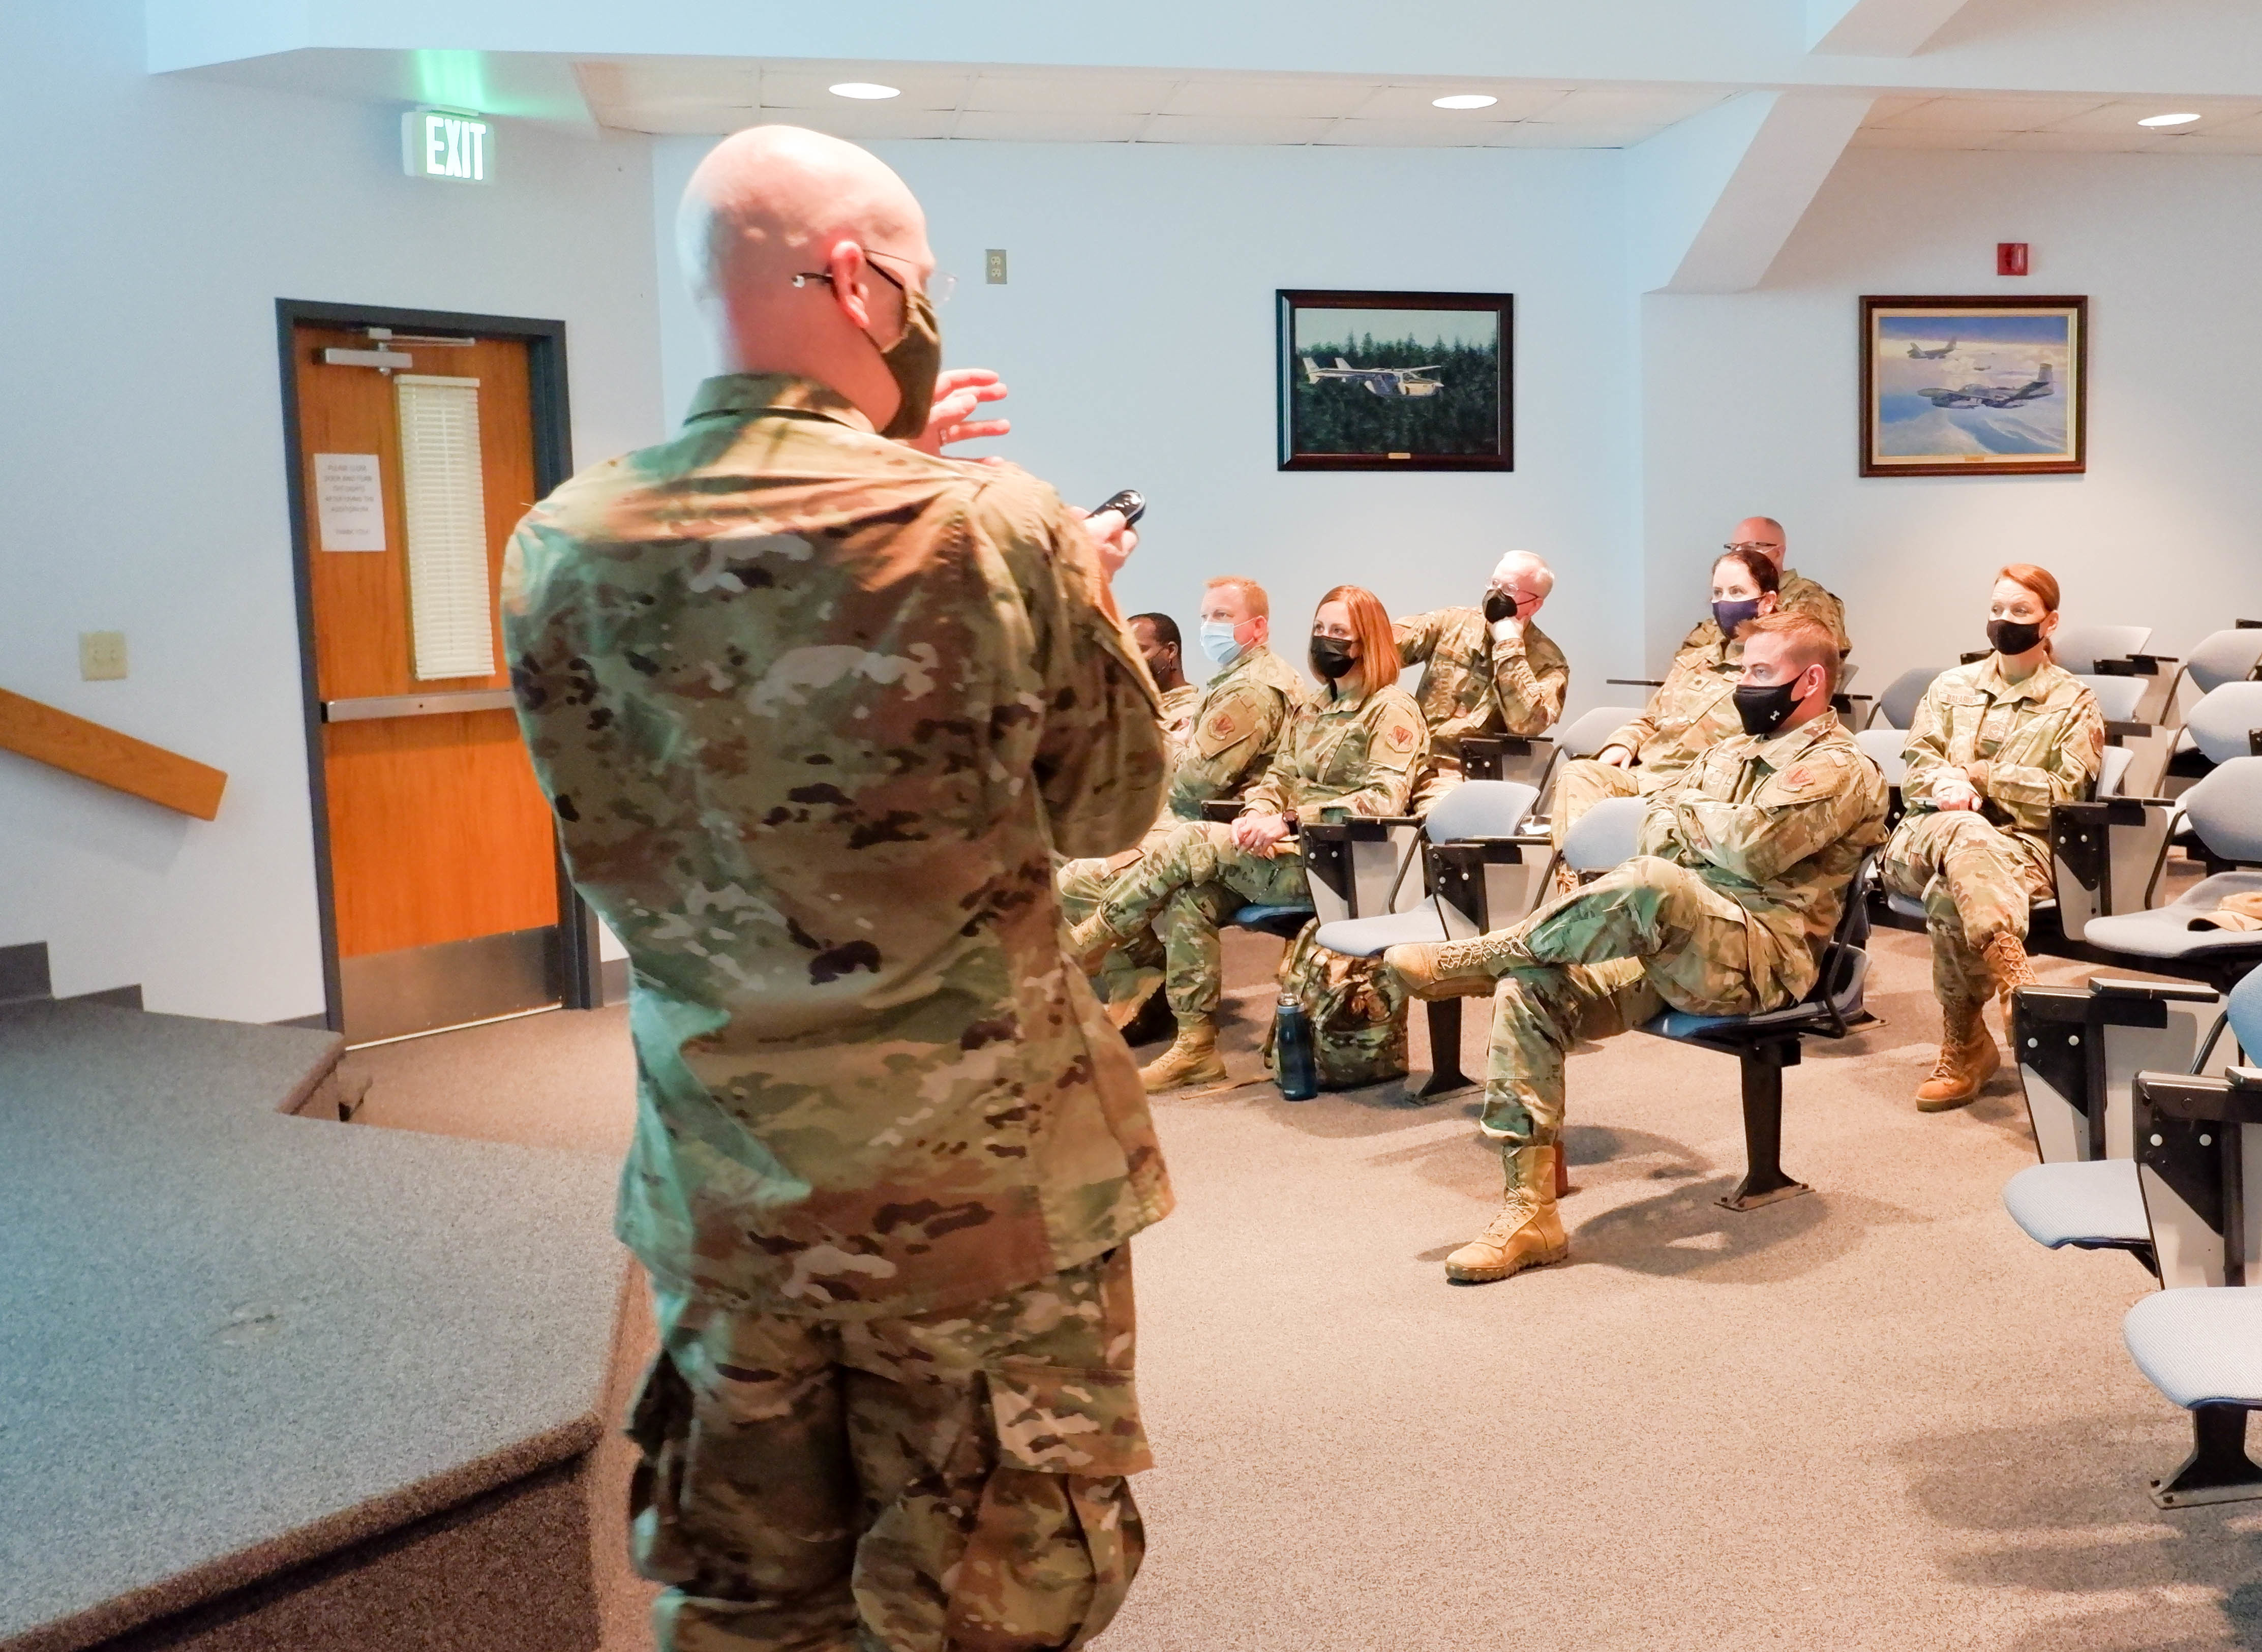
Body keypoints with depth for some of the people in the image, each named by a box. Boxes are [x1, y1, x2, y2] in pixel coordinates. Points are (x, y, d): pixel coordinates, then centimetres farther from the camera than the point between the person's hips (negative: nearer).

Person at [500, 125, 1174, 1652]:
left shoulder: (560, 551, -5)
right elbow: (1114, 810, -3)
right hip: (985, 1185, -4)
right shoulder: (996, 528, -17)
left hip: (718, 1195, 4)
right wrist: (1088, 595, 12)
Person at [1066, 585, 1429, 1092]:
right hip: (1291, 855, 7)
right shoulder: (1311, 710, 21)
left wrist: (1290, 822, -22)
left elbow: (1384, 800, -16)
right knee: (1188, 898, -20)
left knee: (1193, 843, -21)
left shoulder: (1392, 710, -4)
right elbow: (1279, 778, 18)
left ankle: (1088, 940, -7)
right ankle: (1196, 1046, -16)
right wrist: (1257, 813, -7)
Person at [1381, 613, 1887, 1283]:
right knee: (1529, 989, -17)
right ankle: (1530, 1214, -18)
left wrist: (1688, 810, 1)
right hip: (1671, 947, 8)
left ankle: (1468, 961, -20)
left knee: (1651, 883, -39)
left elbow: (1755, 845, -17)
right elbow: (1656, 829, 14)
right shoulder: (1730, 751, 25)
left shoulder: (1840, 769, -1)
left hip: (1761, 961, -8)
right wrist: (1712, 828, -8)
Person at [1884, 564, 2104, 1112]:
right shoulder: (1951, 687, 21)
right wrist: (1950, 787, -15)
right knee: (1962, 832, -40)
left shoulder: (2074, 702, 13)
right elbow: (1916, 773, 10)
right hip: (1926, 840, 2)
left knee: (1949, 893, -39)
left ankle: (1965, 1045, -34)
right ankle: (2015, 982, -54)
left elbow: (2066, 793, 0)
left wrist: (1975, 773, -7)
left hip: (2022, 846, -2)